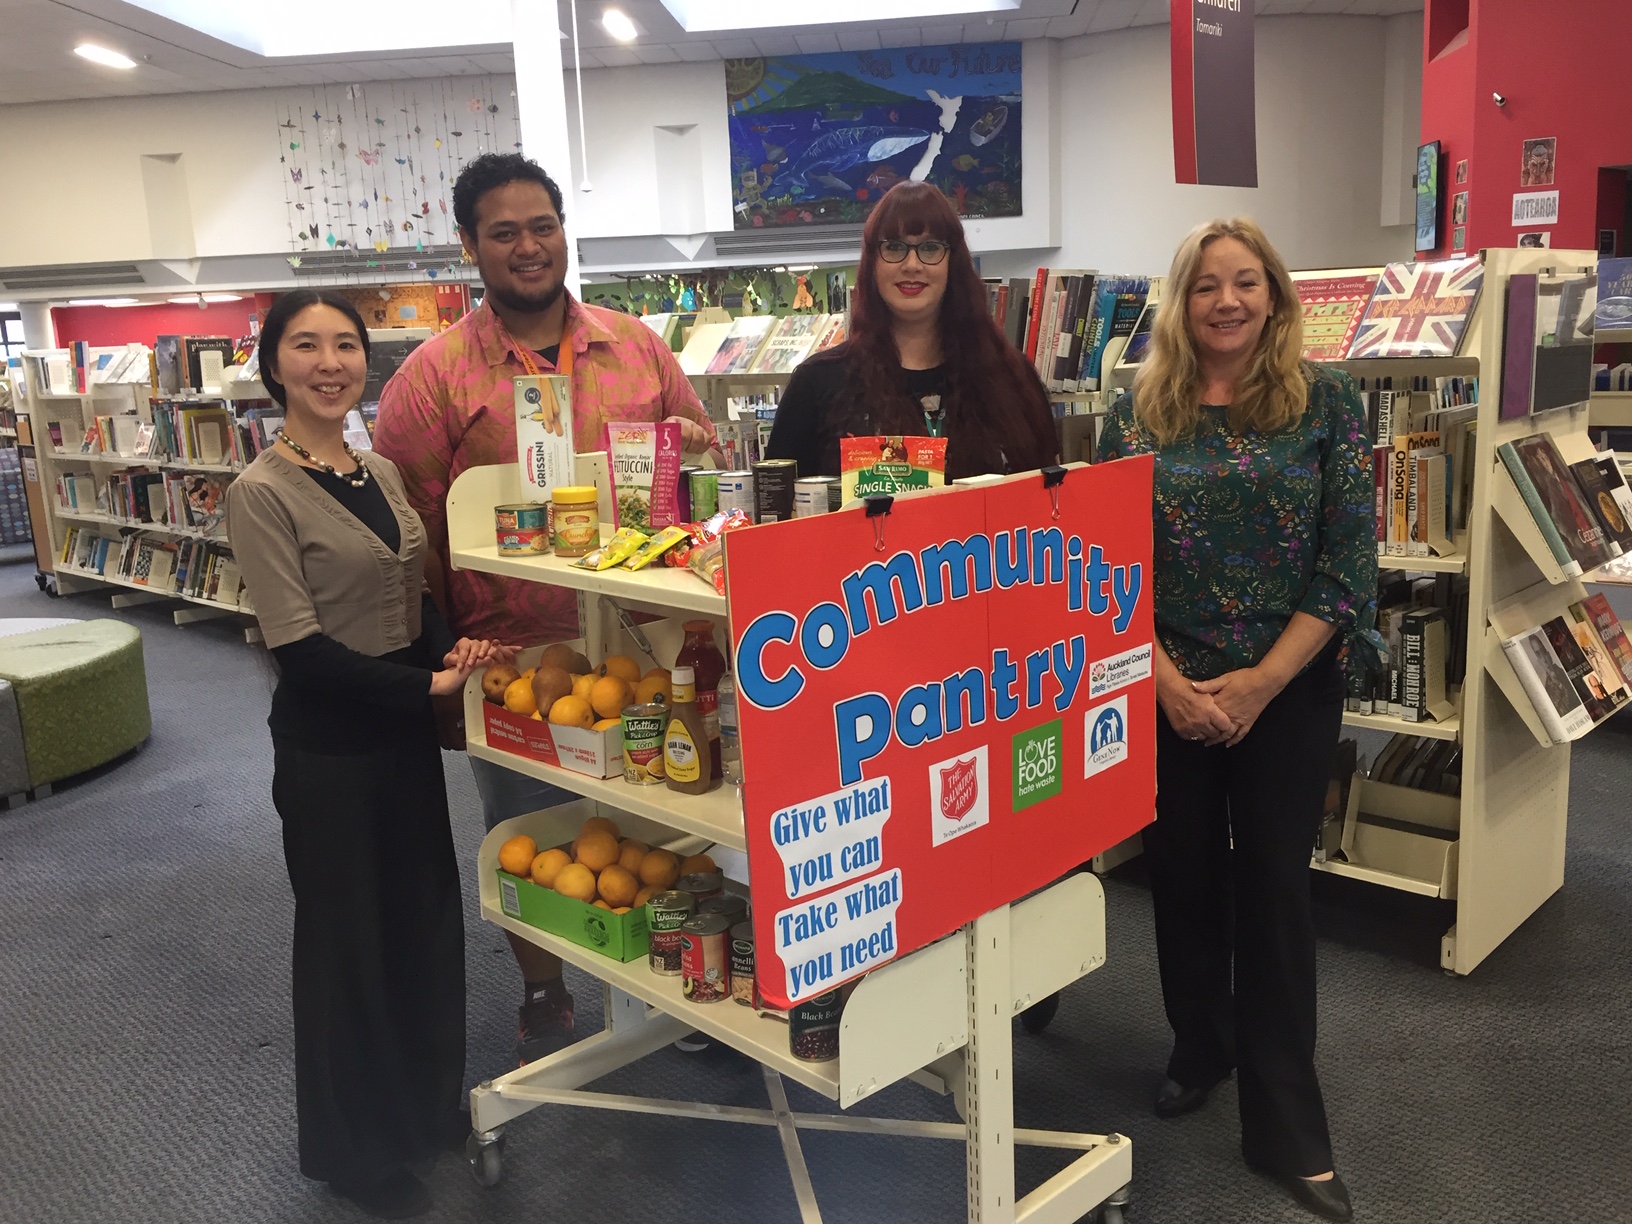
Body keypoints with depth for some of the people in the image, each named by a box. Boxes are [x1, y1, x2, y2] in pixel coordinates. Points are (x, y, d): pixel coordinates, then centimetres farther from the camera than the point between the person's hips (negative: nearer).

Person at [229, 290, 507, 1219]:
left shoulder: (384, 473, 5)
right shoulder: (263, 494, -15)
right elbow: (301, 647, -20)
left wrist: (452, 645, -8)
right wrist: (426, 685, -21)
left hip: (406, 725, 7)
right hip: (328, 741, -7)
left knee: (427, 914, 18)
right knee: (349, 934, 9)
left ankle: (429, 1104, 41)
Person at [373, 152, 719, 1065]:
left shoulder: (636, 345, 6)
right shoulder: (434, 375, -3)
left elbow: (710, 457, 14)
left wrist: (695, 443, -10)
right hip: (514, 653, -2)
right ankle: (544, 1001, 37)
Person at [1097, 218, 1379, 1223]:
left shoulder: (1326, 402, -3)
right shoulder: (1139, 413, 0)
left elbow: (1349, 562, -6)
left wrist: (1259, 682, -12)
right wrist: (1168, 680, -11)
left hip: (1291, 688, -1)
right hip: (1166, 691, 2)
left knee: (1275, 885, 3)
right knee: (1184, 871, 12)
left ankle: (1287, 1127, 16)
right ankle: (1199, 1047, 36)